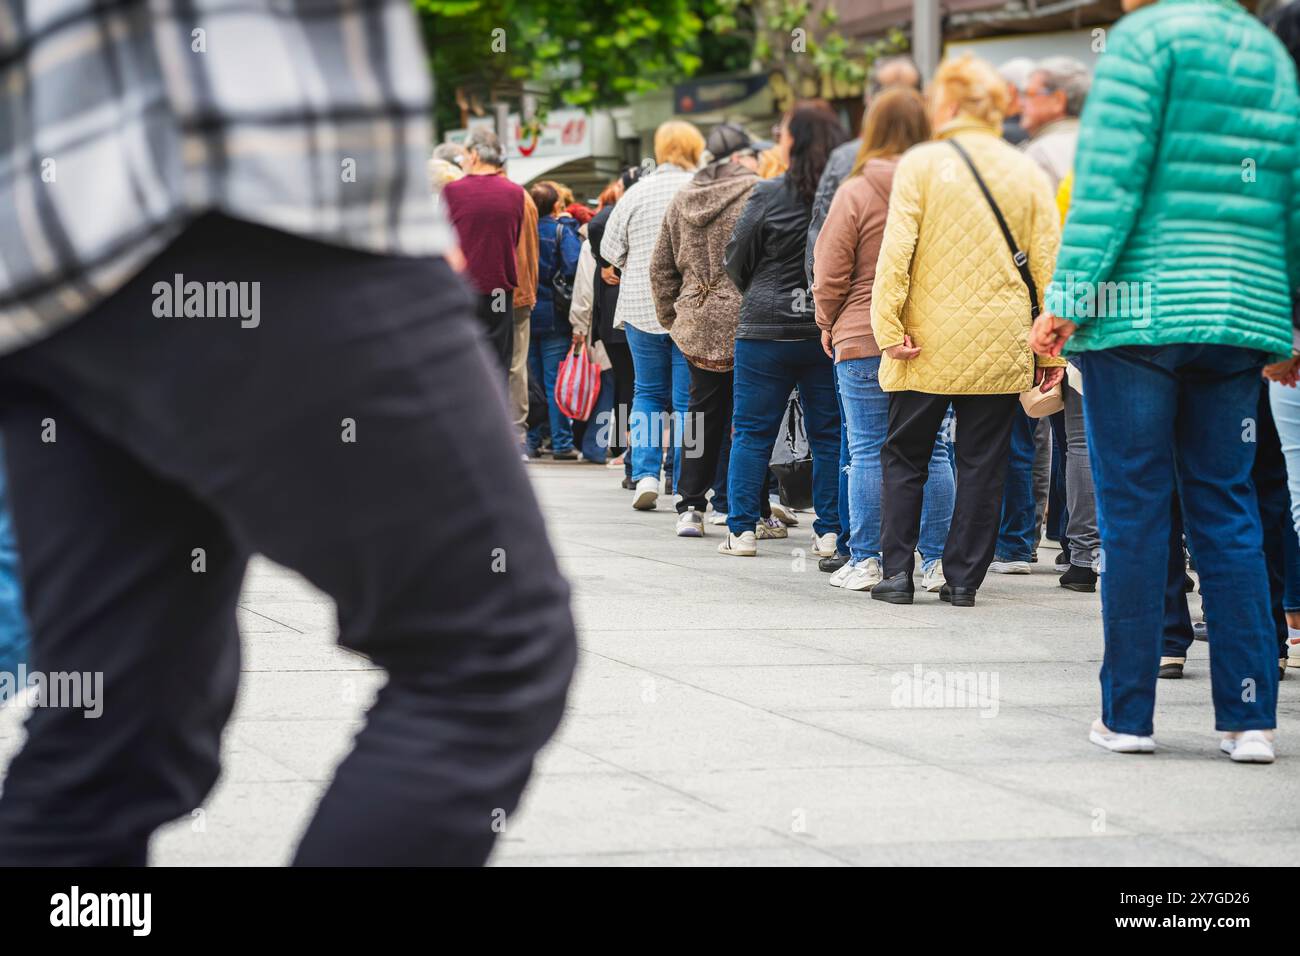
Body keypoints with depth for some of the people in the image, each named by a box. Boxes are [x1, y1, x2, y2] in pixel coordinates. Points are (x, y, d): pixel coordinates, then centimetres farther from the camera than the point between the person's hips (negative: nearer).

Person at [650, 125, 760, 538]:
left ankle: (690, 508, 11)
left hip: (697, 323, 5)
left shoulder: (681, 199, 12)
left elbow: (661, 267, 16)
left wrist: (671, 317, 23)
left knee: (703, 411, 13)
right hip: (745, 320, -5)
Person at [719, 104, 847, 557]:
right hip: (831, 331, 2)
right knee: (828, 434, 9)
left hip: (767, 328, -2)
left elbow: (737, 261, 0)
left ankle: (742, 529, 5)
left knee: (752, 432, 6)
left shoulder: (768, 196, -9)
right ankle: (830, 531, 8)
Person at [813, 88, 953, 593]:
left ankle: (865, 560, 4)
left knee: (867, 451, 3)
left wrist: (829, 328, 11)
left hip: (863, 340, -3)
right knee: (932, 450, 9)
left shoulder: (856, 192, -8)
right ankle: (937, 561, 11)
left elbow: (830, 274, -5)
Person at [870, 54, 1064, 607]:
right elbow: (1047, 264, 3)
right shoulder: (1027, 173, 4)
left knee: (904, 456, 10)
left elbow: (896, 251, -11)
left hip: (929, 344, -2)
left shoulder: (920, 164, -4)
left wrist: (889, 327, -10)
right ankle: (963, 578, 7)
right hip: (1001, 349, 2)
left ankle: (897, 571, 5)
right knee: (981, 463, 8)